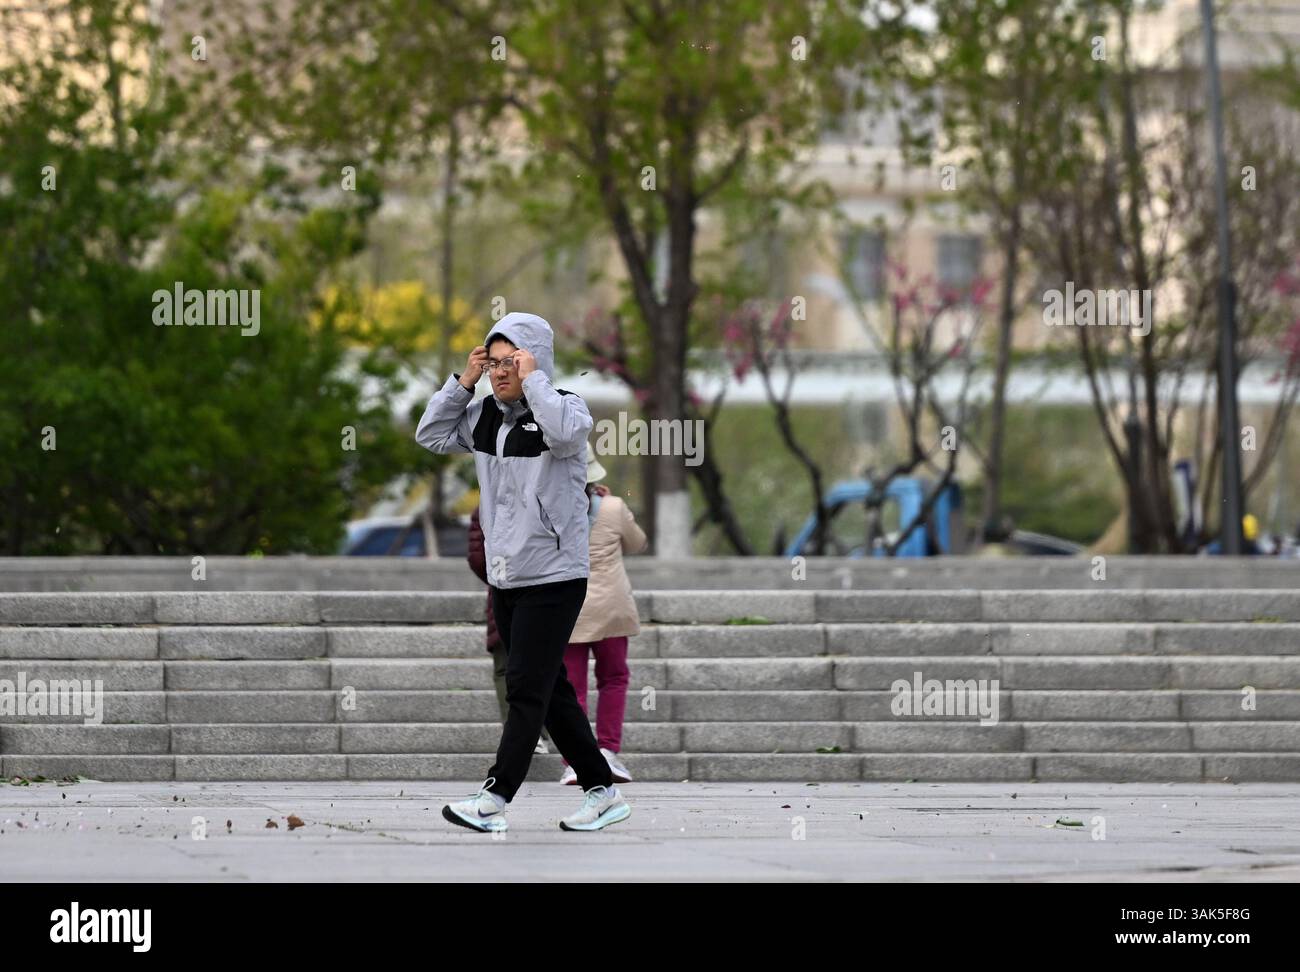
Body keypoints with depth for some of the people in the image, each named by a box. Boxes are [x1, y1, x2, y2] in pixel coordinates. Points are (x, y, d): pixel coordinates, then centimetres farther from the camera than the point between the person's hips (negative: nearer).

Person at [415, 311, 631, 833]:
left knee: (526, 688, -8)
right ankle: (603, 792, 19)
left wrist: (532, 379, -21)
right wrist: (463, 382, 2)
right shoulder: (485, 414, 9)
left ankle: (492, 800, -10)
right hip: (505, 576, 8)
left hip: (553, 577, -8)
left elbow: (567, 433, -31)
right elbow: (432, 435, 12)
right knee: (550, 691, 11)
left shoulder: (563, 406, -9)